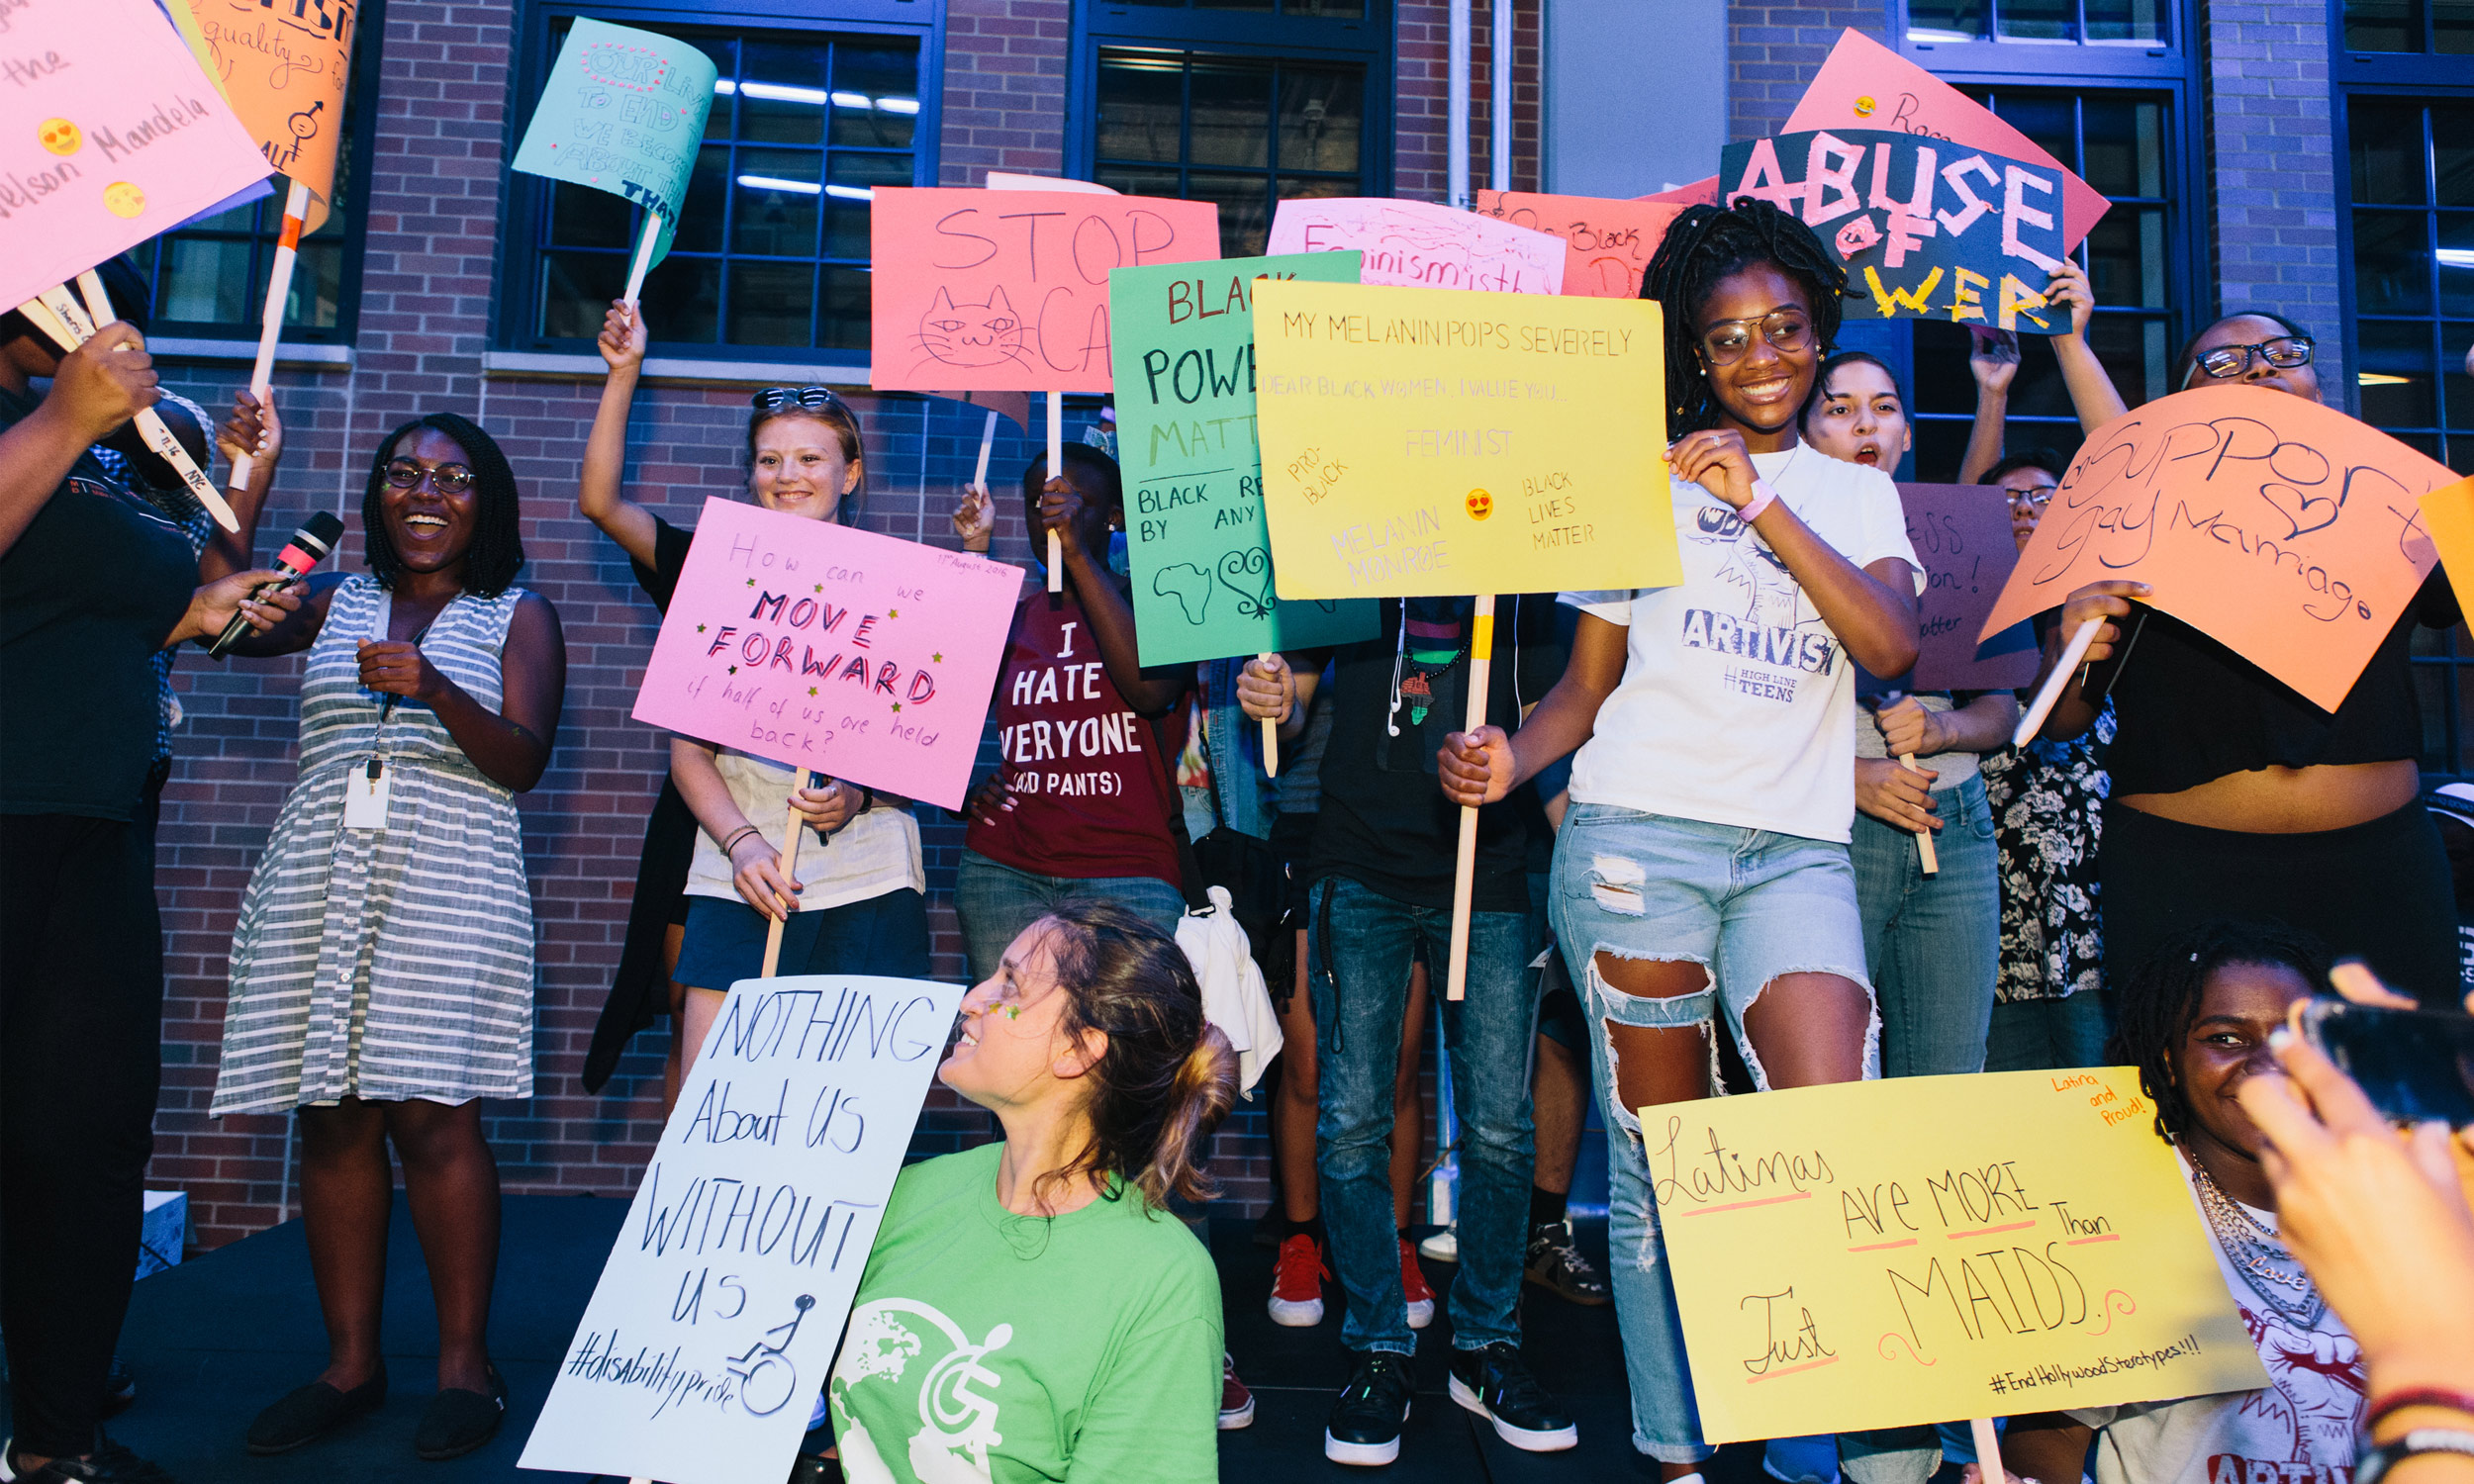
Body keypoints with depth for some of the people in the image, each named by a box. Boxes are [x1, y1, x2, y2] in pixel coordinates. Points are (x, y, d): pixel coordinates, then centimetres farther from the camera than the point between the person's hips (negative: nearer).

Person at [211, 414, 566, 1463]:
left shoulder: (518, 618, 8)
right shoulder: (334, 602, 19)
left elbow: (522, 760, -3)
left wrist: (433, 689, -19)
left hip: (446, 888, -3)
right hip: (319, 882, 4)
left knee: (433, 1120, -8)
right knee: (334, 1121, 3)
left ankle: (466, 1364, 2)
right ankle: (350, 1363, 14)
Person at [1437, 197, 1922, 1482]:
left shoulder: (1858, 495, 16)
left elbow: (1890, 645, -3)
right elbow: (1588, 681, 11)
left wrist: (1761, 505, -10)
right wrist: (1513, 757, -9)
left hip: (1796, 852, 1)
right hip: (1636, 835, -1)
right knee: (1657, 1162, 3)